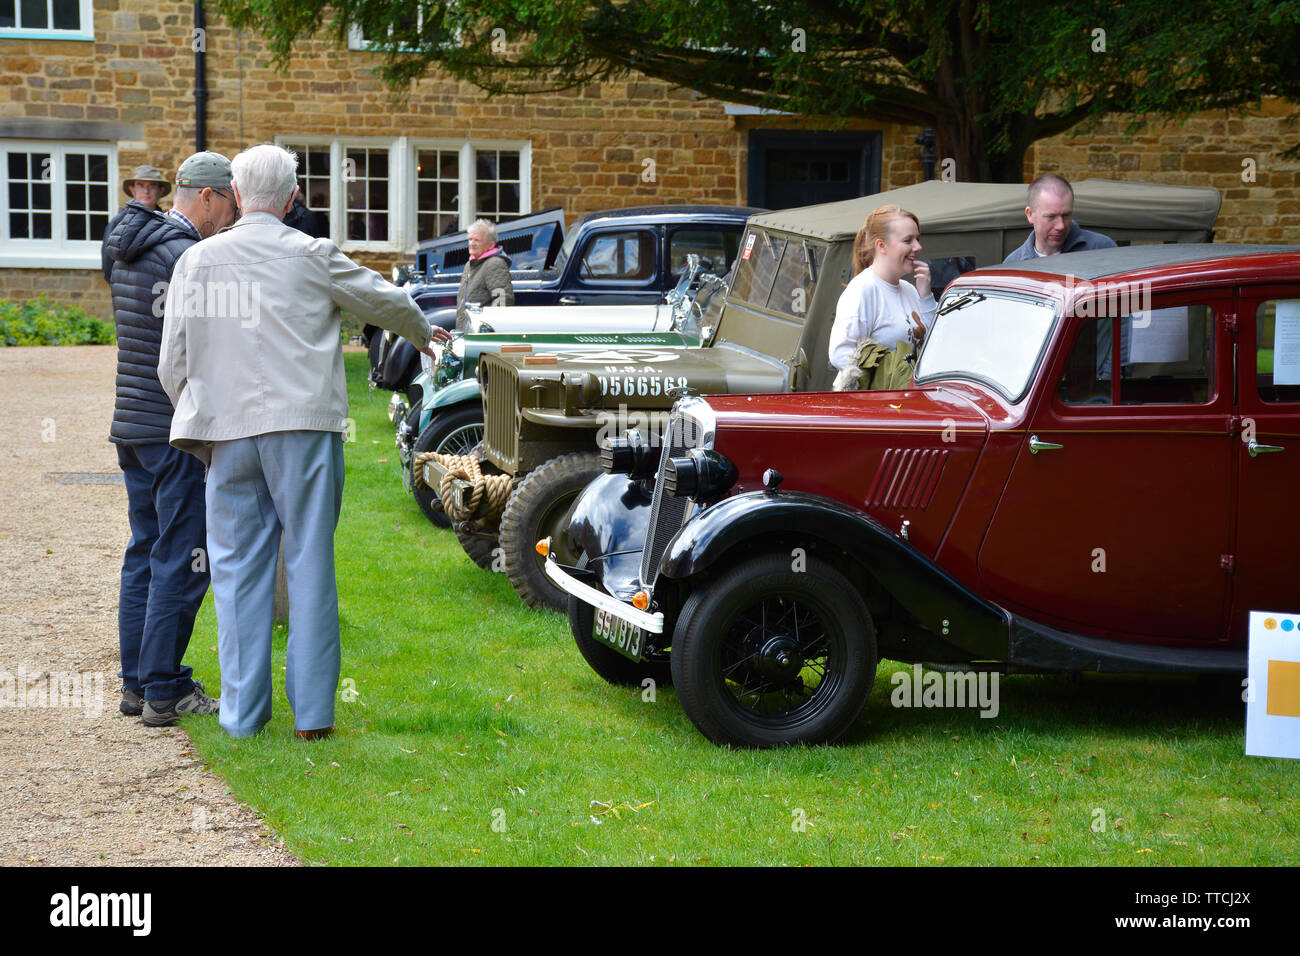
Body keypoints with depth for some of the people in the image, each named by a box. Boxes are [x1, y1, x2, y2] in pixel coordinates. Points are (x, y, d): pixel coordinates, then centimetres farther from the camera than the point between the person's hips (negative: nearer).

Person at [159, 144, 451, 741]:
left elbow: (172, 363, 7)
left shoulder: (197, 261, 6)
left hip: (227, 431, 2)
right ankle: (312, 711, 4)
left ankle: (242, 712, 10)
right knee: (310, 565, 3)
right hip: (302, 427, -2)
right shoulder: (311, 257, -1)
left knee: (237, 568, 8)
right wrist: (423, 335, 33)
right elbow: (384, 301, 13)